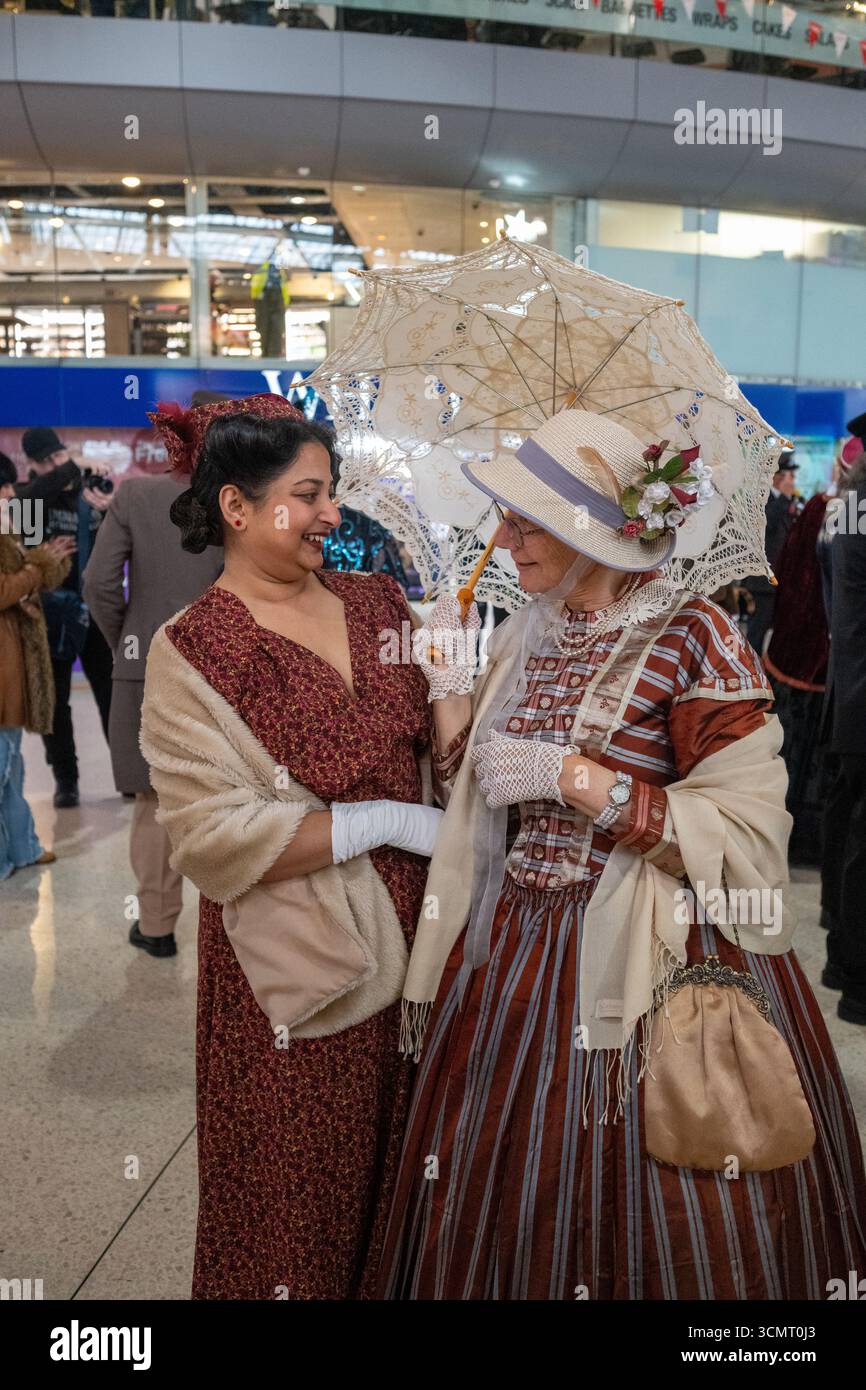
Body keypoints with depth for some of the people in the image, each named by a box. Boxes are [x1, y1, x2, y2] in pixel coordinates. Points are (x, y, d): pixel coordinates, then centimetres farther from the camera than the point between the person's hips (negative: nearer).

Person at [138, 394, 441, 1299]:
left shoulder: (376, 600, 3)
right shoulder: (192, 653, -12)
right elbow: (214, 835, -19)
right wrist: (384, 822, -19)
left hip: (407, 936, 5)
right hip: (293, 963, -5)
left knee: (400, 1173, 20)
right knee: (301, 1199, 13)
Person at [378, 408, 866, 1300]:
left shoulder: (692, 638, -13)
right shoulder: (526, 639, 7)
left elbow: (746, 836, -20)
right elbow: (475, 791, 12)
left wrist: (575, 777, -22)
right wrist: (446, 684, 2)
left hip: (647, 973, -6)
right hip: (515, 958, 6)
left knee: (641, 1230, 9)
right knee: (501, 1224, 17)